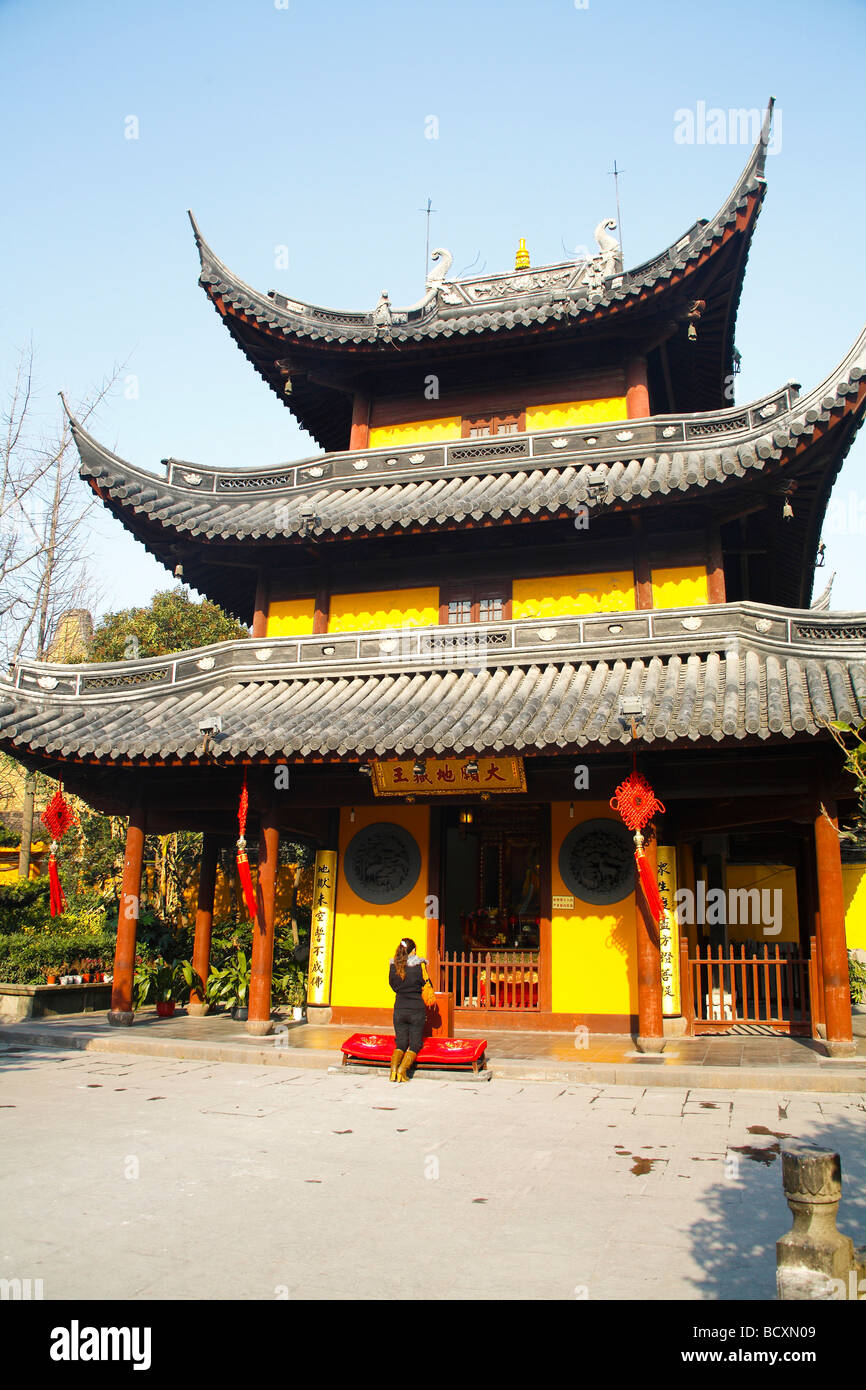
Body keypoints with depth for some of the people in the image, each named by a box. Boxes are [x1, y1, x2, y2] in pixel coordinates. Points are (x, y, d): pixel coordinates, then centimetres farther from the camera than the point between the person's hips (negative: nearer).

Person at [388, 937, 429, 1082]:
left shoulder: (394, 966, 0)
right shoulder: (419, 965, -10)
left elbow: (393, 985, 10)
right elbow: (425, 983, -1)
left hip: (399, 1009, 3)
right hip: (417, 1009, -3)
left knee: (400, 1044, 14)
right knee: (415, 1044, 8)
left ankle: (393, 1069, -11)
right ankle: (402, 1069, -14)